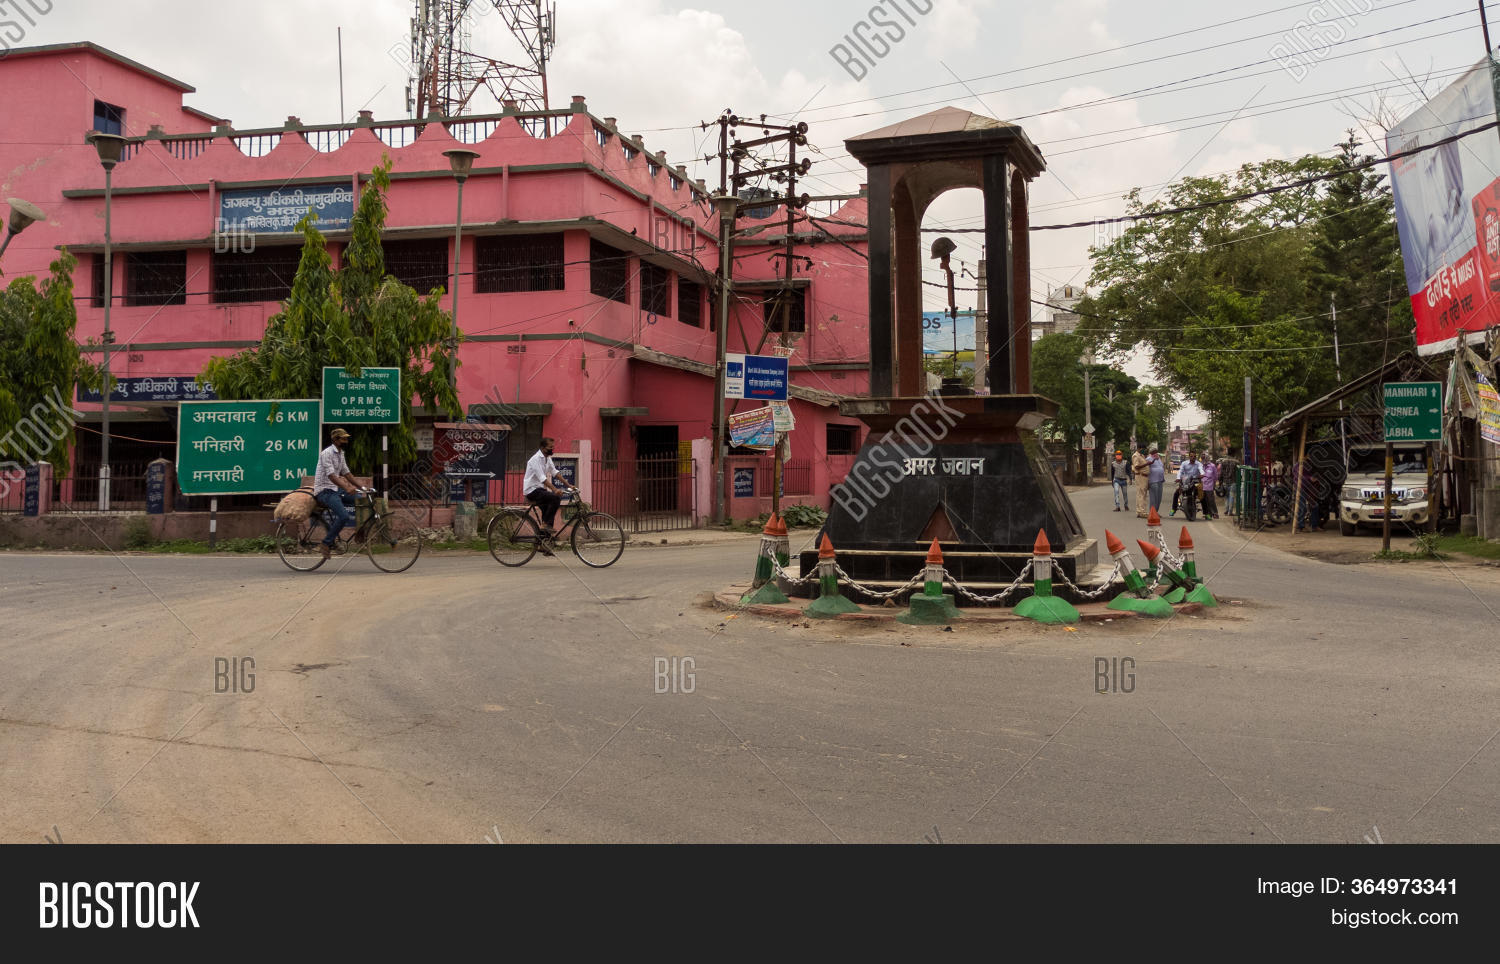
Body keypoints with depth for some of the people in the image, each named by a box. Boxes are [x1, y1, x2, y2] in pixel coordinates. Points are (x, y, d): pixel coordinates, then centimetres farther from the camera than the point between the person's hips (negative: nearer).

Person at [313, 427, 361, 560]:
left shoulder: (340, 454, 15)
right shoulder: (327, 453, -14)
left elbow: (346, 473, 20)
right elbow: (331, 476, -24)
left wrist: (361, 488, 12)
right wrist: (347, 488, -36)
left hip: (334, 490, 9)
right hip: (324, 491, -9)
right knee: (343, 516, -27)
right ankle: (326, 544, -15)